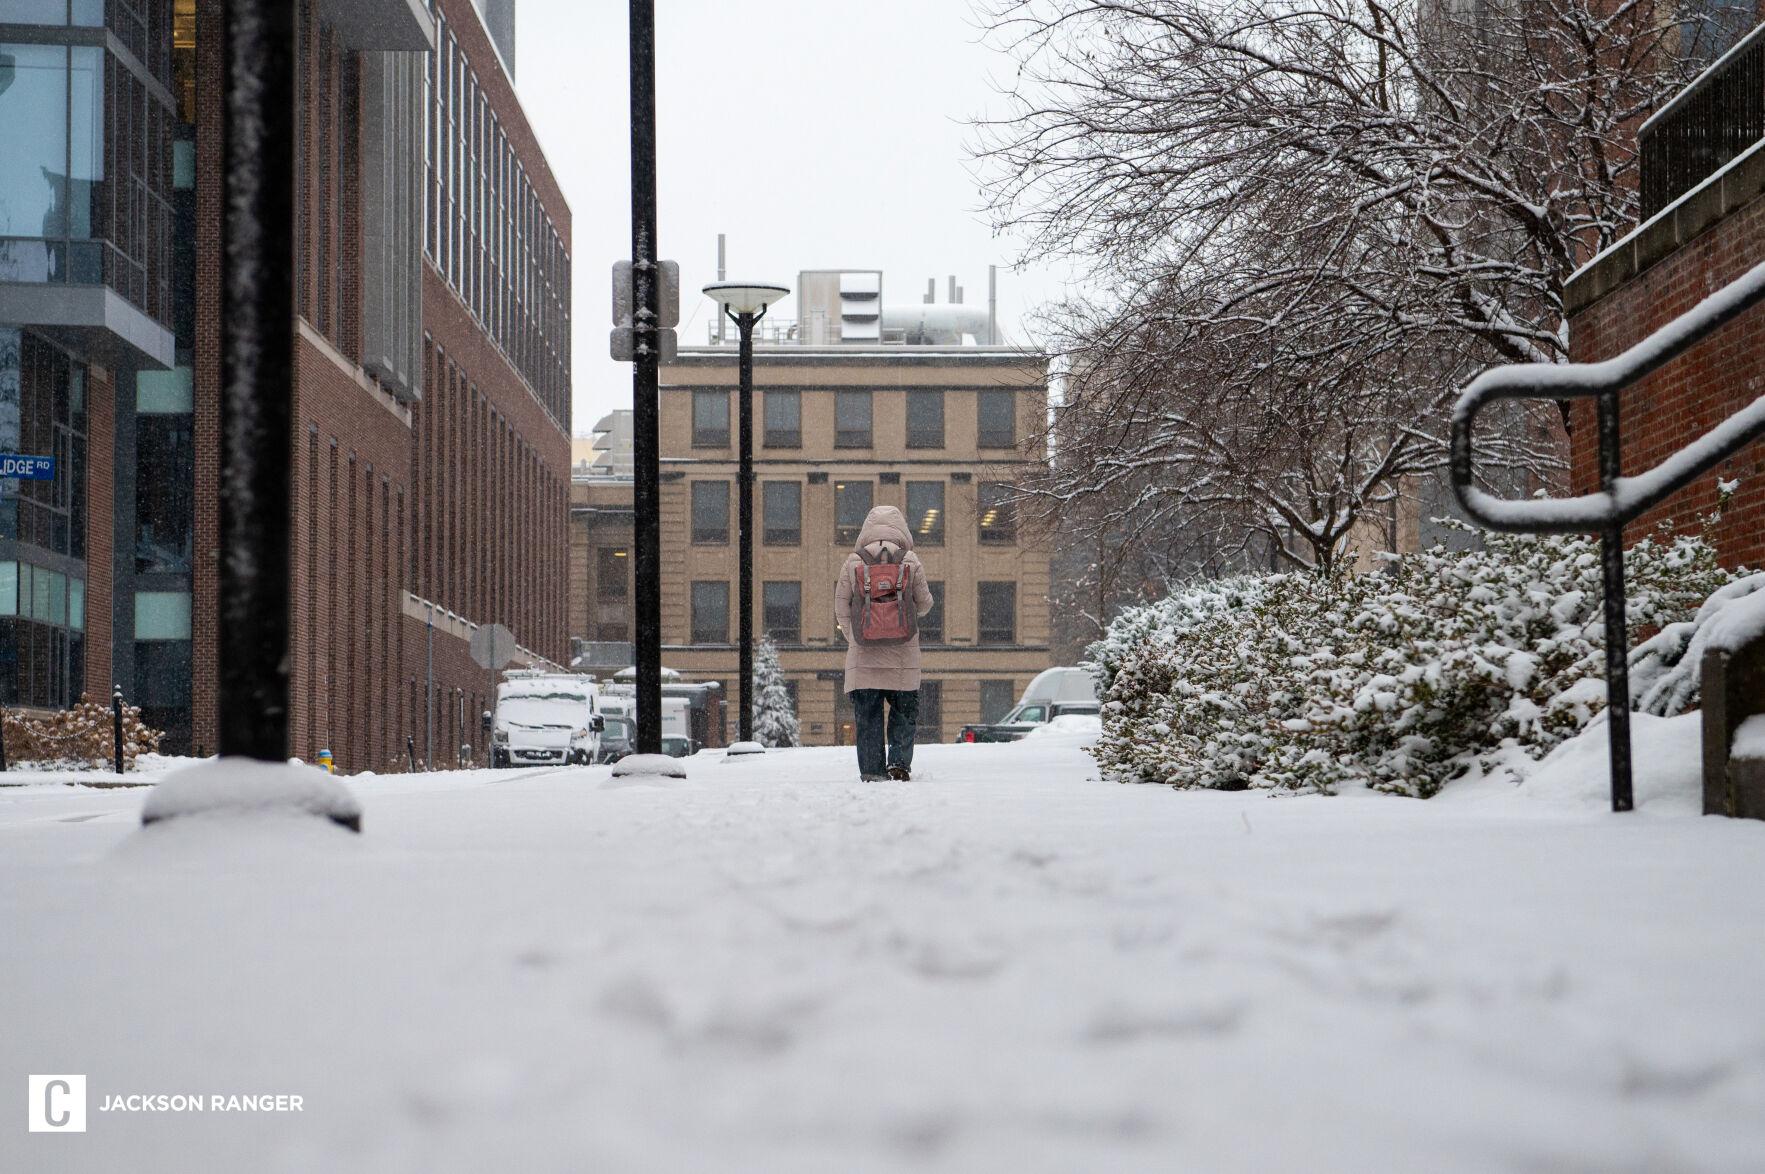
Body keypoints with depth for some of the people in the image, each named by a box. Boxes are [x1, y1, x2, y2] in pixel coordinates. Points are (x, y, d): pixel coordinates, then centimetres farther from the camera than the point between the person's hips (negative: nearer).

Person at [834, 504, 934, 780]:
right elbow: (924, 604, 5)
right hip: (902, 654, 0)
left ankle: (872, 769, 3)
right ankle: (899, 760, -3)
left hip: (863, 654, 0)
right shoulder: (910, 561, -2)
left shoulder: (853, 562, -1)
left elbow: (841, 607, 2)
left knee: (868, 715, 6)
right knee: (904, 711, 11)